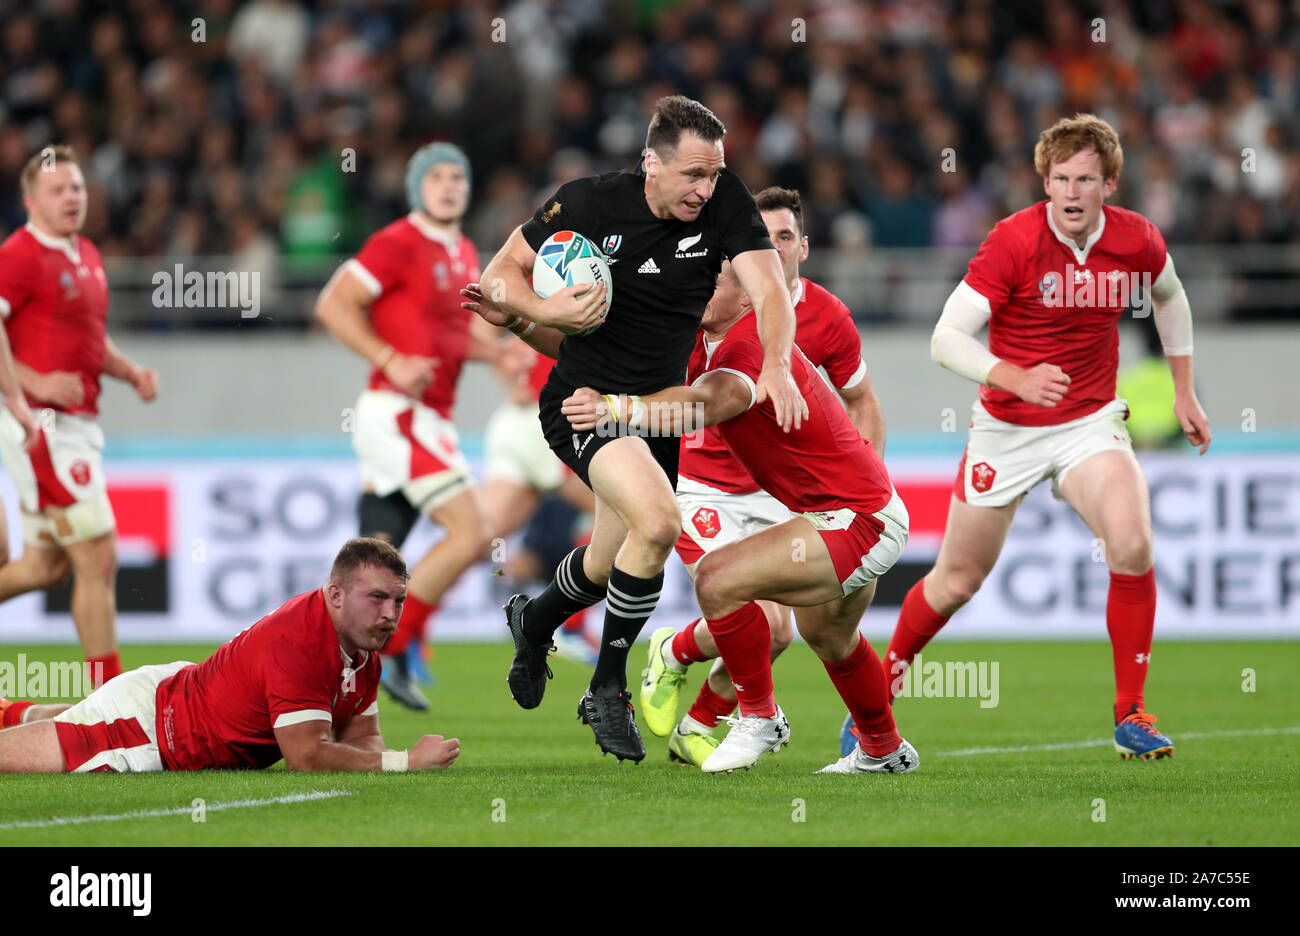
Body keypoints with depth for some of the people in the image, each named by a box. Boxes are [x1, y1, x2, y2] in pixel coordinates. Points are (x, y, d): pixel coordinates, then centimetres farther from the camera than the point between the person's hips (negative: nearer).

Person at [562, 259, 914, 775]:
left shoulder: (752, 345, -28)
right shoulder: (704, 344, 2)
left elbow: (708, 403, -48)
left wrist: (617, 409, -62)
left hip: (862, 519, -11)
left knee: (719, 579, -23)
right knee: (827, 637, 33)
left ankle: (759, 717, -3)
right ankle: (885, 751, 56)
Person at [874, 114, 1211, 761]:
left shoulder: (1136, 240, -7)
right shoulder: (1014, 241, -19)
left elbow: (1169, 298, 18)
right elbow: (946, 339, -21)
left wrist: (1184, 392, 19)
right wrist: (1016, 378, -37)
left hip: (1090, 423, 2)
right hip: (1007, 430, -2)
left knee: (1132, 544, -24)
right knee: (958, 580, 7)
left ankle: (1131, 714, -12)